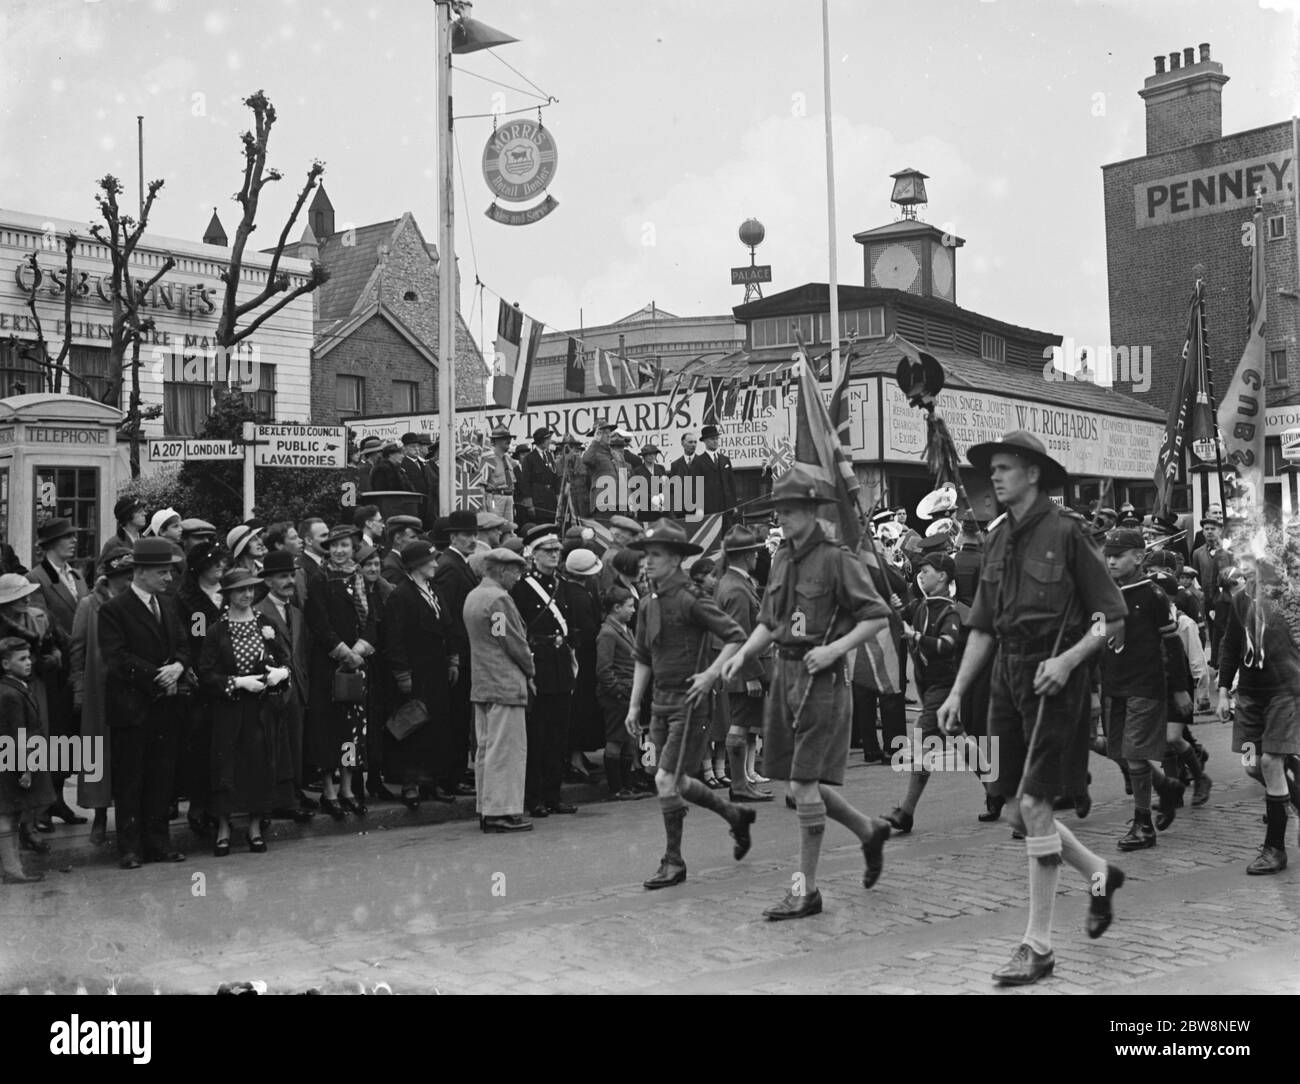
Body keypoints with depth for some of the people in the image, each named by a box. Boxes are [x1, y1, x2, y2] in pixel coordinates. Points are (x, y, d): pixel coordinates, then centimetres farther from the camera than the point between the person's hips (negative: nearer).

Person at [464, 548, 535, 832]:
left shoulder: (472, 596, 14)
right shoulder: (498, 599, -16)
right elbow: (515, 643, -16)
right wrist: (529, 671, 1)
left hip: (480, 685, 10)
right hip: (505, 684, -10)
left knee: (486, 747, 12)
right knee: (507, 747, -6)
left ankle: (486, 810, 17)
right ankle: (502, 811, -5)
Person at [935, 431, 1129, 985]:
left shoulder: (1065, 533, -9)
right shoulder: (998, 540, 11)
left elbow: (1112, 616, -6)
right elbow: (982, 628, 15)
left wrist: (1067, 659, -19)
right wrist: (957, 692, 11)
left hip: (1054, 679, -7)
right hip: (1007, 675, 7)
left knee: (1033, 803, -8)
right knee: (1018, 810, 10)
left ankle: (1039, 944, 3)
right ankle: (1099, 872, 37)